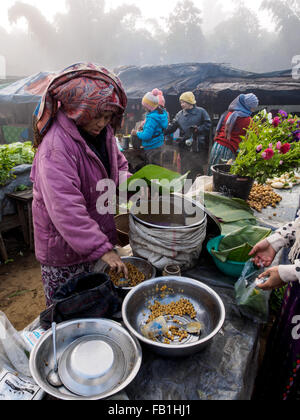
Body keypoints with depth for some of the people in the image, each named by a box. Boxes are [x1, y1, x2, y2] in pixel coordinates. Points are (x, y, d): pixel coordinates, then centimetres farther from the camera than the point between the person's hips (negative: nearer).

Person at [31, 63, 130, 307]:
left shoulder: (103, 133, 1)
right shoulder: (56, 146, -27)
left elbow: (118, 166, 17)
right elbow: (65, 209, -32)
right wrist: (101, 249, -31)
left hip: (97, 232, 7)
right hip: (63, 251, -7)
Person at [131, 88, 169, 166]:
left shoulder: (152, 118, -24)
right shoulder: (161, 112, 4)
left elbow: (146, 136, -27)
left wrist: (136, 133, -10)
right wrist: (144, 126, 9)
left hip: (152, 147, -10)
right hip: (158, 144, 10)